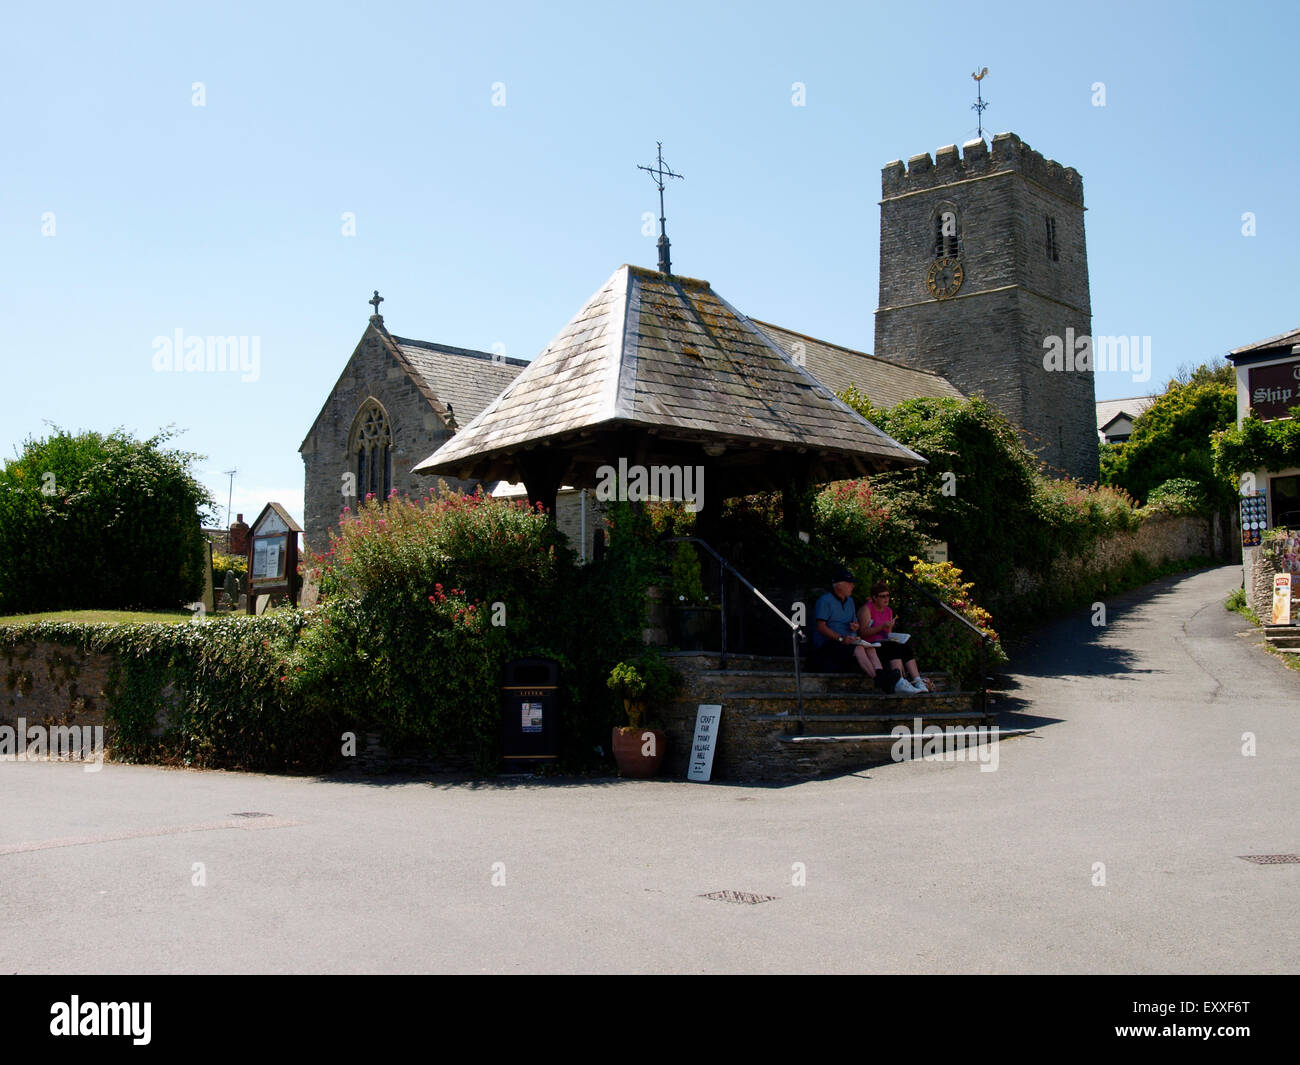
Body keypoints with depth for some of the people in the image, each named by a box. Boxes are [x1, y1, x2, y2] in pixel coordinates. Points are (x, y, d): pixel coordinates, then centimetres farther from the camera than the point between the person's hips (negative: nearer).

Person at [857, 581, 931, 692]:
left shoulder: (889, 611, 20)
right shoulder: (867, 608, -2)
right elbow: (863, 632, -11)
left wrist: (892, 636, 1)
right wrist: (882, 627, -20)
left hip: (885, 643, 7)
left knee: (906, 647, -22)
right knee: (894, 647, -34)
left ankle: (918, 681, -36)